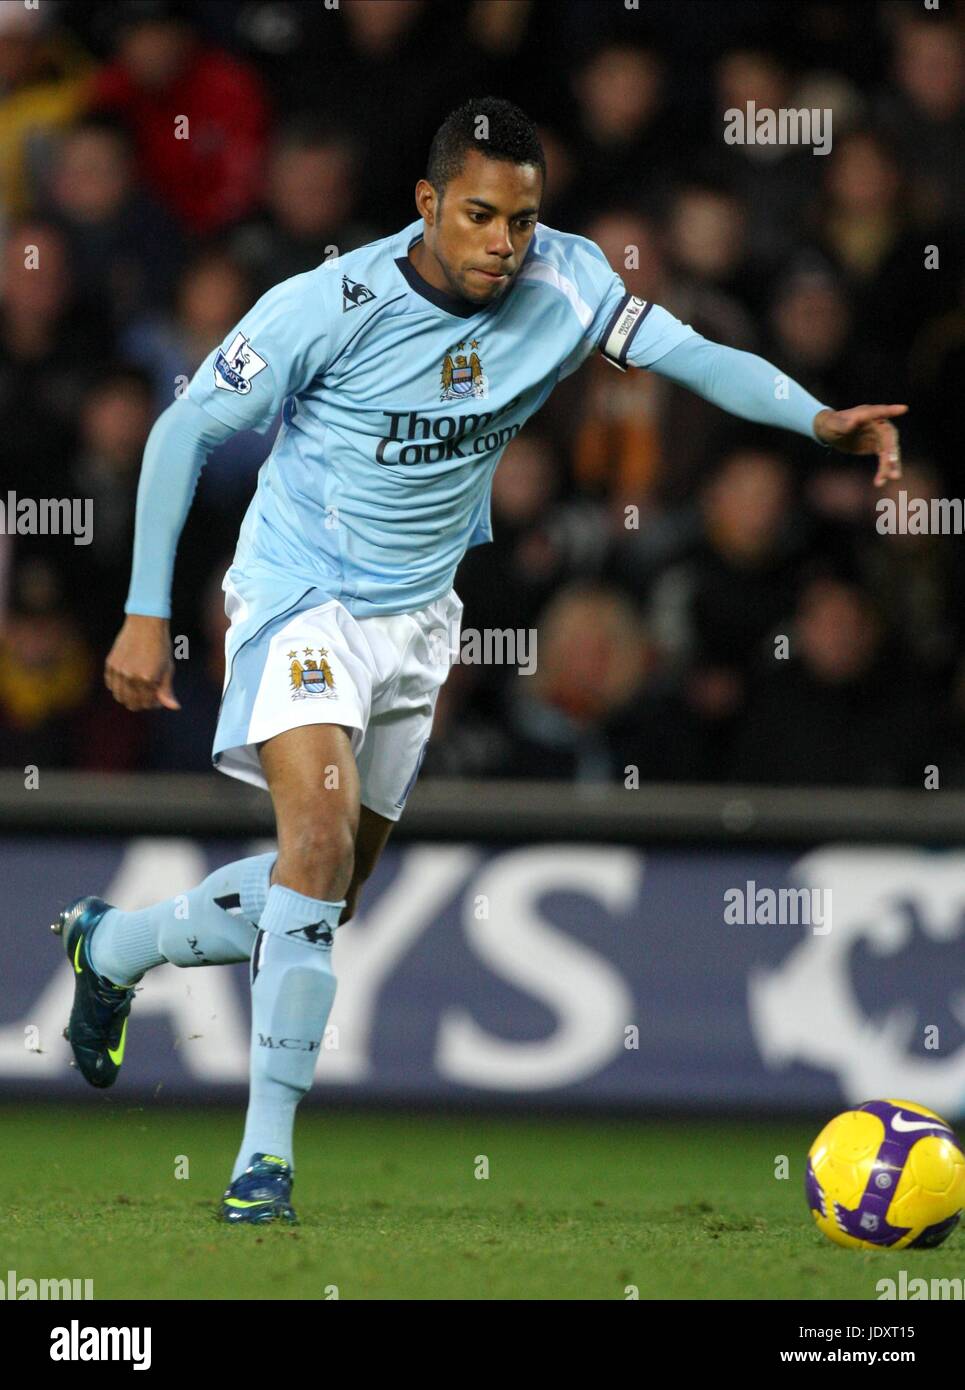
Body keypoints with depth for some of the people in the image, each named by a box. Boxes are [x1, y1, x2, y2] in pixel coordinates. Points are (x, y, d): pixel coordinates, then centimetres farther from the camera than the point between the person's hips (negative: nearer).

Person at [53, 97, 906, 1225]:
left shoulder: (562, 285, -11)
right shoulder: (327, 307, -21)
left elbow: (689, 353, -17)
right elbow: (185, 429, -12)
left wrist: (819, 418, -36)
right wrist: (147, 613, -13)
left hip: (416, 618, 6)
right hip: (300, 595, -6)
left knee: (327, 898, 13)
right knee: (321, 835, -26)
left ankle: (111, 947, 40)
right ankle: (267, 1151, -23)